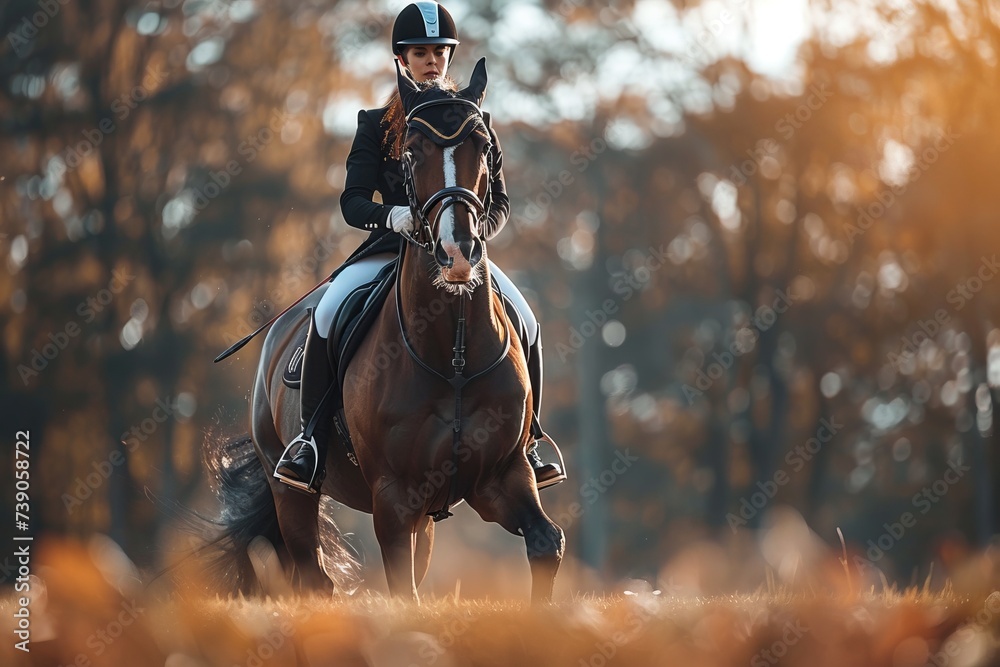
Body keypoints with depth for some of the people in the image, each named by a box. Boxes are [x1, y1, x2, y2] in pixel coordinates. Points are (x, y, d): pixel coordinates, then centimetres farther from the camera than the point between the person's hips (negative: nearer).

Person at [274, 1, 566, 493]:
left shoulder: (474, 123, 11)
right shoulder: (376, 125, 8)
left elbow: (499, 201, 7)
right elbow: (353, 201, -2)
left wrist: (477, 230, -17)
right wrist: (393, 215, -25)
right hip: (390, 246, 0)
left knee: (525, 324, -23)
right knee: (327, 316, -27)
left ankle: (526, 439, -4)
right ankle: (312, 435, -13)